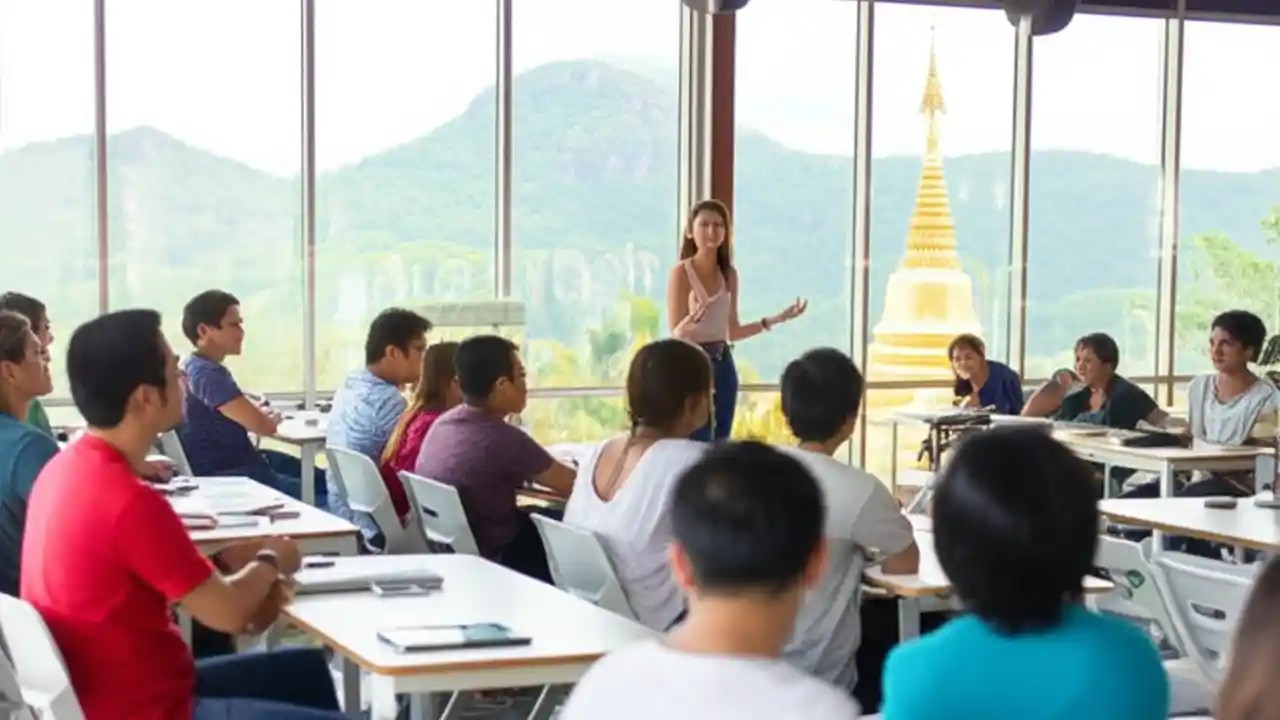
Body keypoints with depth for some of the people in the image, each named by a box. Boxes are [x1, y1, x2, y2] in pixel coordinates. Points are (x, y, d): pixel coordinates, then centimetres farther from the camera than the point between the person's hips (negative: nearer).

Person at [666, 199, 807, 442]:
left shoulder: (729, 274, 7)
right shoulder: (681, 272, -9)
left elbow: (732, 331, 12)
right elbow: (676, 333, -13)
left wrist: (776, 319, 6)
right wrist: (692, 319, -35)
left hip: (723, 365, 6)